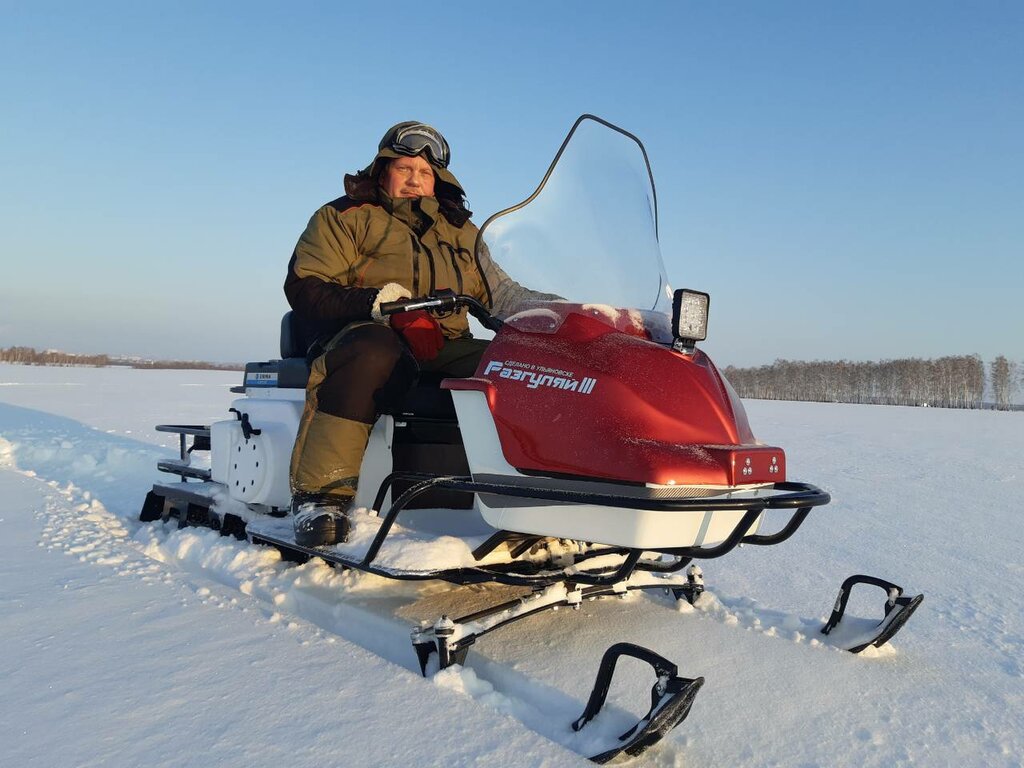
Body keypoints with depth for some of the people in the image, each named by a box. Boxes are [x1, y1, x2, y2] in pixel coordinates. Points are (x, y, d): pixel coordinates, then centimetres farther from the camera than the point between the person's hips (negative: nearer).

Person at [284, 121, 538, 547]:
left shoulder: (461, 232, 27)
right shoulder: (345, 217, 12)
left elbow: (500, 291, 25)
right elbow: (304, 288, 0)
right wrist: (372, 302, -18)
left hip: (446, 349, 4)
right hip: (369, 335, -4)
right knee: (373, 356, -40)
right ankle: (321, 494, -34)